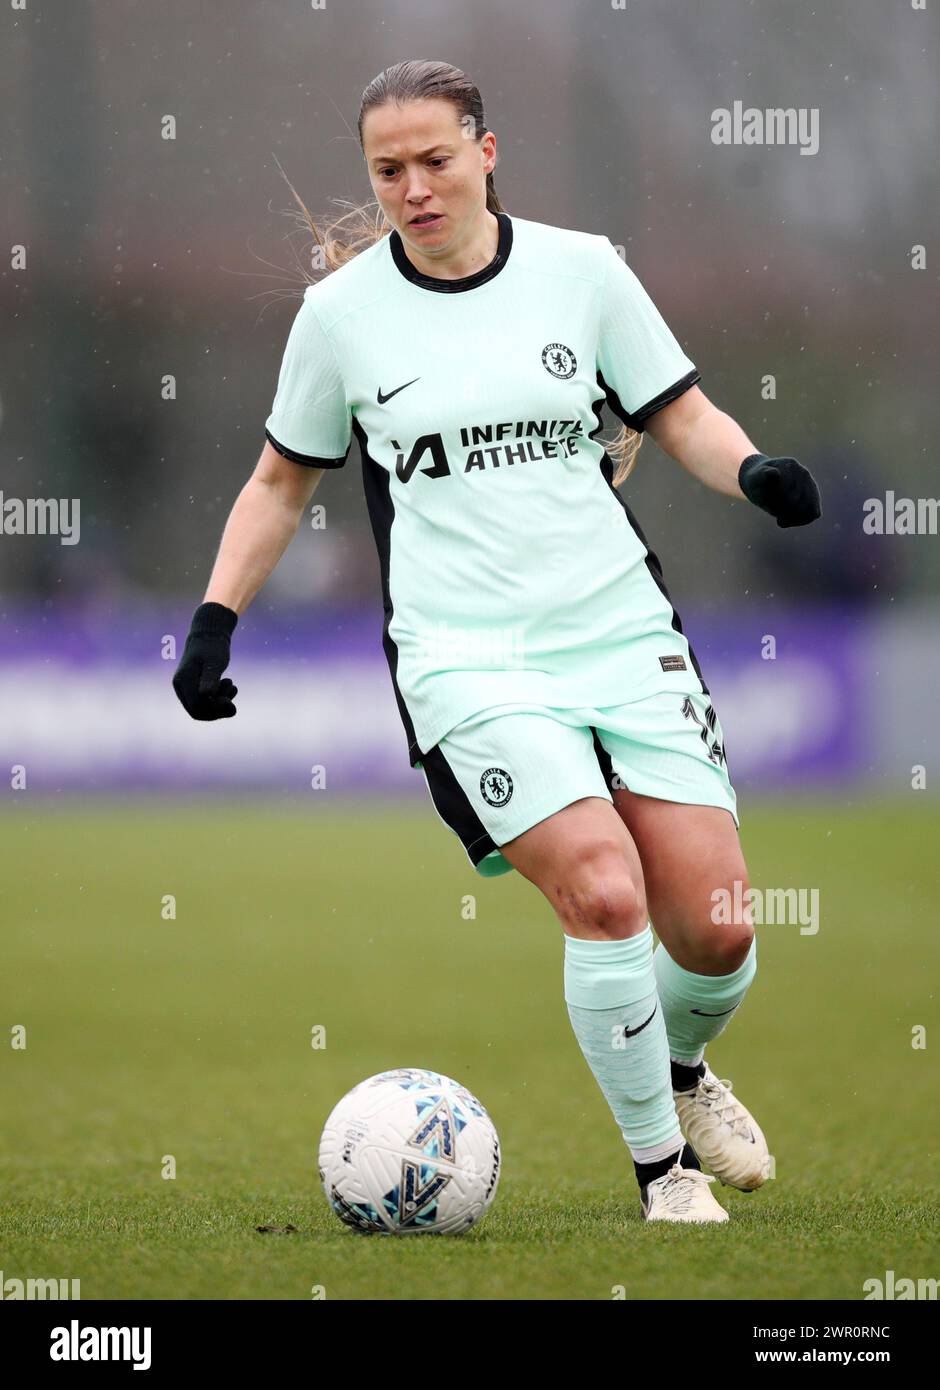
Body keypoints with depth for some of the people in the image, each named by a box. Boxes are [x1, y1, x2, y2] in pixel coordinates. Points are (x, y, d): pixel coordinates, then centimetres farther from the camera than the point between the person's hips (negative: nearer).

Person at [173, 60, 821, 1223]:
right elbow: (284, 479, 15)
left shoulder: (579, 268, 3)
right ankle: (662, 1169, -6)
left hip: (622, 631, 2)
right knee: (604, 893, -23)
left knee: (717, 931, -4)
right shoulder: (342, 310, 2)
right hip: (466, 658, -2)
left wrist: (753, 471, -10)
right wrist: (214, 620, 7)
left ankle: (681, 1067, 32)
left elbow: (682, 419, 10)